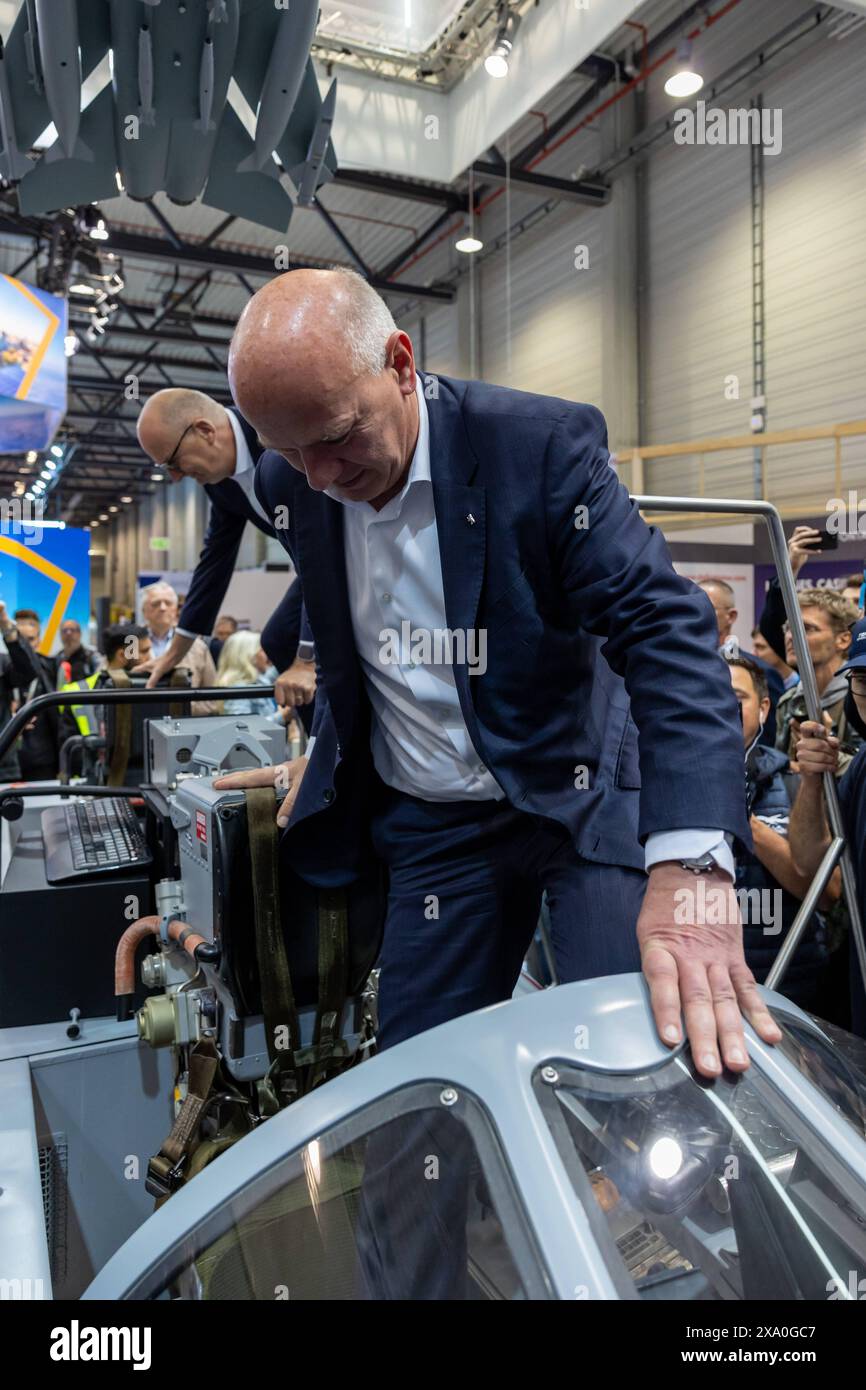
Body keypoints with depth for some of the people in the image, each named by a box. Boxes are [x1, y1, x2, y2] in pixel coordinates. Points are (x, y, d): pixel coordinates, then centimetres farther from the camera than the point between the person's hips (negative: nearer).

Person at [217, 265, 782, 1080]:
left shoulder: (544, 442, -19)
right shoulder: (290, 485, -3)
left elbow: (666, 633, -27)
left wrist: (690, 867, -39)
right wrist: (329, 755, 12)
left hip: (580, 797, -3)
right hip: (431, 831, 4)